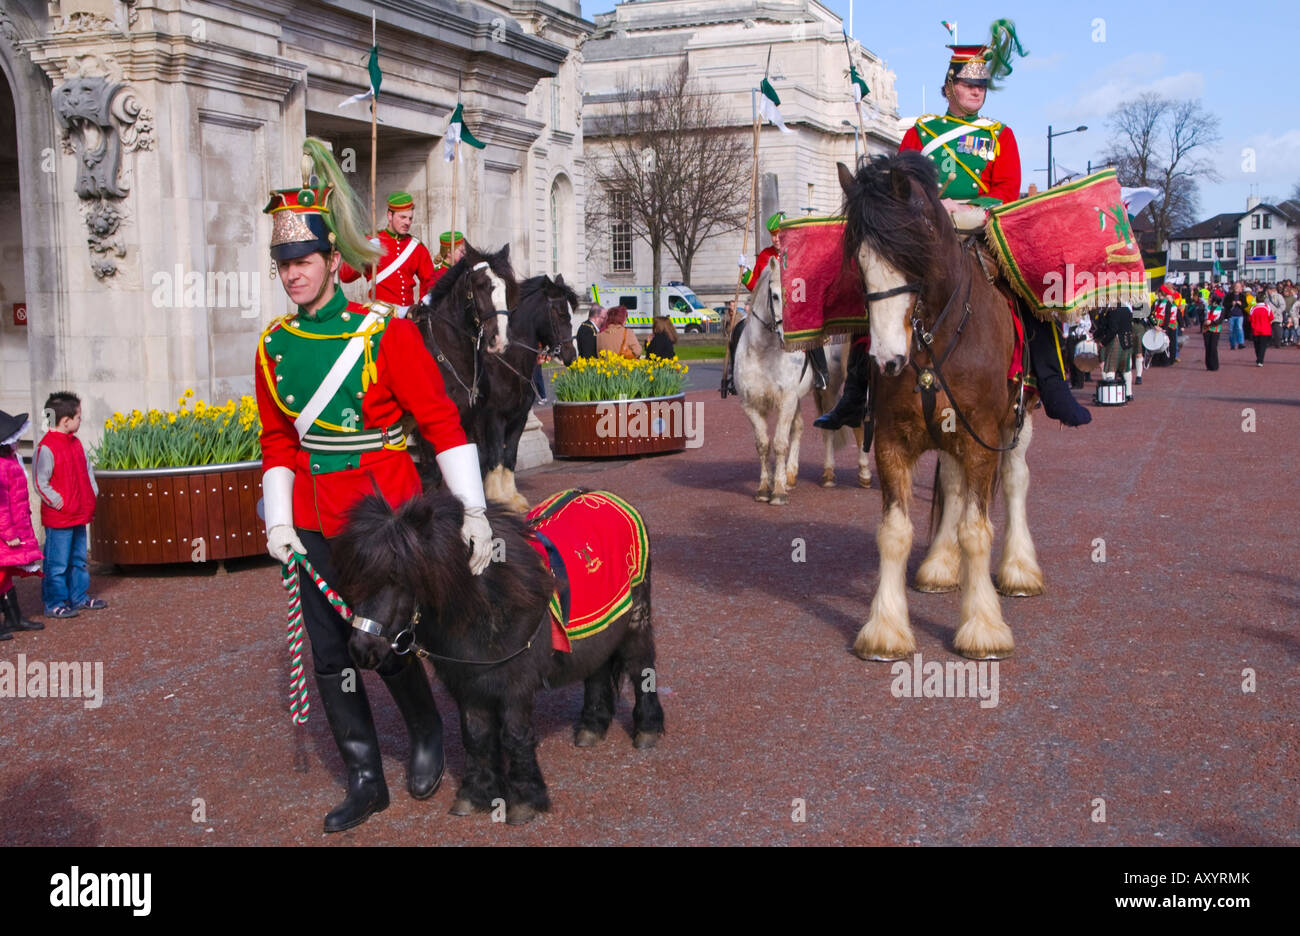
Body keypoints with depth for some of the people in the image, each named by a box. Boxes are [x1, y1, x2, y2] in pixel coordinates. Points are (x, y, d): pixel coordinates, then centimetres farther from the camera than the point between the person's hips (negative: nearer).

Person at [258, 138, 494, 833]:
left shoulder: (386, 333, -12)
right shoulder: (273, 345, 3)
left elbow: (441, 422, -12)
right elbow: (277, 441, 11)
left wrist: (474, 511, -16)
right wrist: (277, 521, 3)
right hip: (315, 524, 5)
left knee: (382, 642, 0)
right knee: (330, 654, 7)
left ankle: (426, 732, 31)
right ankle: (365, 781, 21)